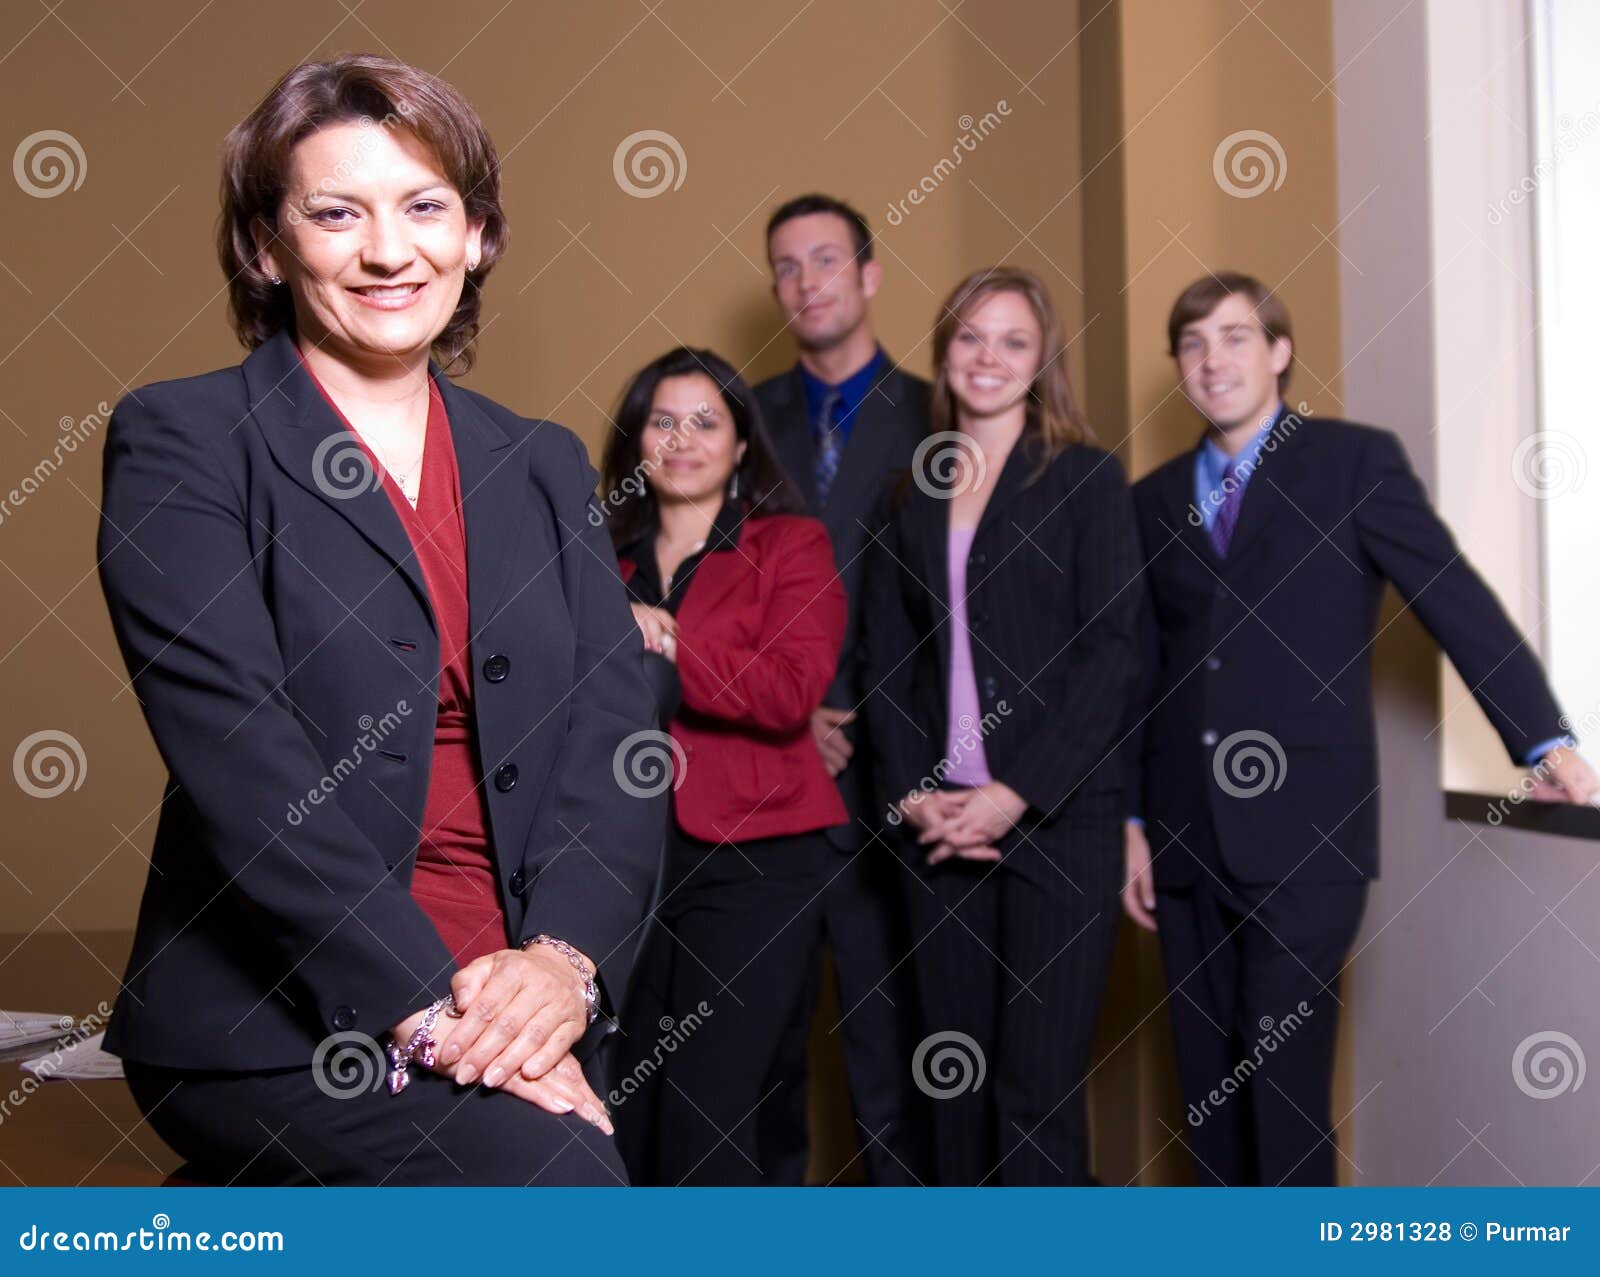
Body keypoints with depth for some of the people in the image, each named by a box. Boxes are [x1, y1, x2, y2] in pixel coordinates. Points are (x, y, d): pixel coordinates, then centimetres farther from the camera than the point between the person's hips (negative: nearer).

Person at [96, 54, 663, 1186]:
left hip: (512, 1007, 6)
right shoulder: (180, 444, 1)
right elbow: (241, 763, -11)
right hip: (275, 1024, -5)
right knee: (570, 1182, -27)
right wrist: (425, 1008, -19)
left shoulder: (545, 467, 15)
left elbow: (615, 736, 5)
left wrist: (564, 956, -13)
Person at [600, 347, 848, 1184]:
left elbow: (793, 689, -11)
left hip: (752, 862, -4)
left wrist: (663, 647, -14)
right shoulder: (605, 557, 14)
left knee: (704, 1125, -10)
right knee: (626, 1123, 8)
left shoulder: (790, 545, 4)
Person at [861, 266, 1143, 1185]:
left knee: (1039, 1089, -6)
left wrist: (1018, 793, -12)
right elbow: (888, 662, 11)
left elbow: (1113, 652, -6)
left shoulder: (1088, 479, 2)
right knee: (957, 1077, 6)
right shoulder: (913, 499, 15)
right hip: (942, 824, 4)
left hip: (1060, 817, -4)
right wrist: (913, 792, -4)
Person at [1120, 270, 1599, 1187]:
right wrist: (1133, 823, 13)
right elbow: (1140, 671, 14)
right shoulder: (1155, 499, 14)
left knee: (1285, 1078, -7)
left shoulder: (1356, 461, 1)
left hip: (1304, 835, -4)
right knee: (1210, 1085, 8)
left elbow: (1457, 600, -3)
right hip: (1188, 840, 4)